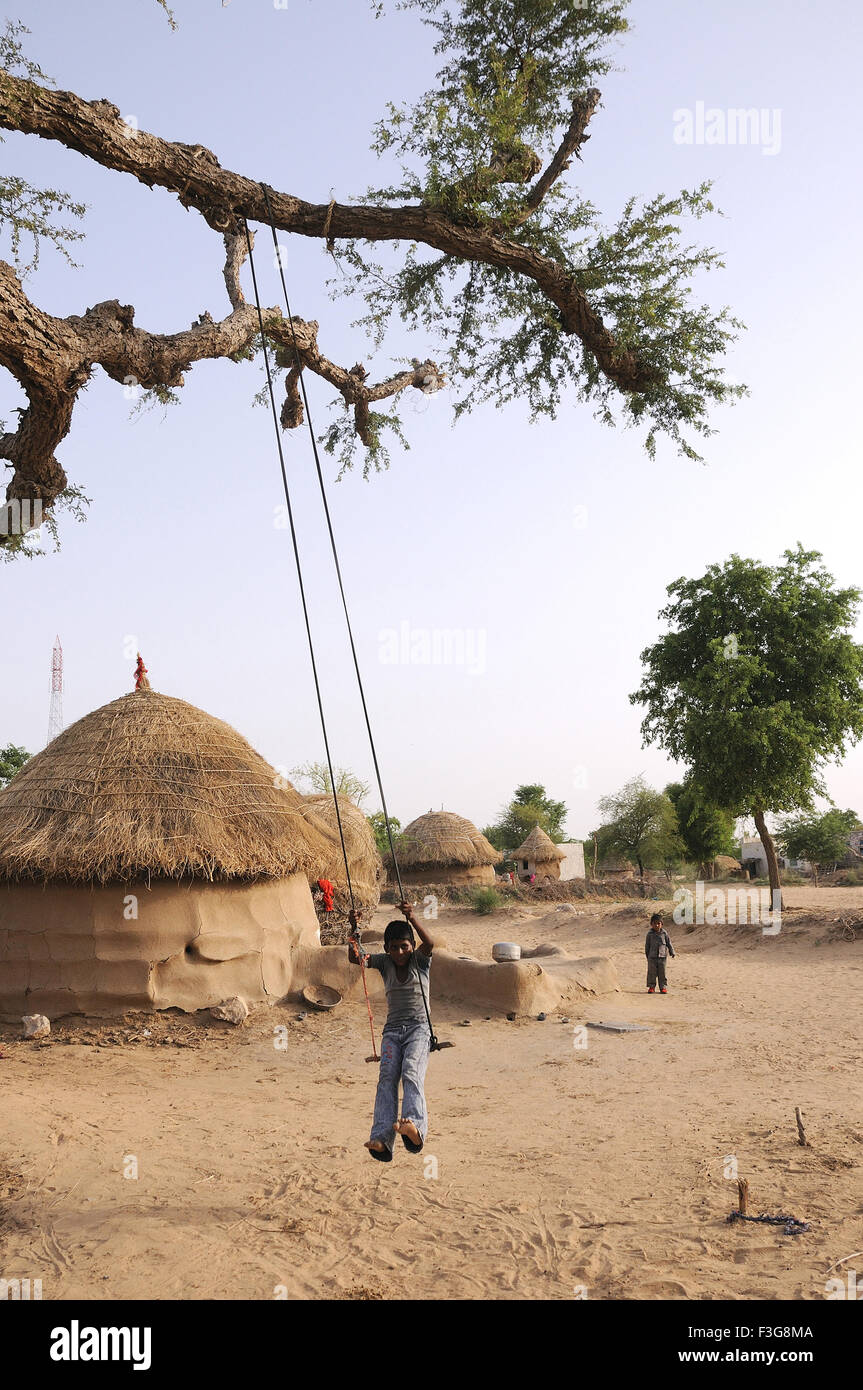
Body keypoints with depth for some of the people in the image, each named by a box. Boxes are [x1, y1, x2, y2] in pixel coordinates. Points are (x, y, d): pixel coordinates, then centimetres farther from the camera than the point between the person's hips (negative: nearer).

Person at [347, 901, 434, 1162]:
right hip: (392, 1030, 3)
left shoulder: (419, 960, 4)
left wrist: (412, 919, -32)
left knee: (411, 1072, -28)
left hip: (419, 1027, -3)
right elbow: (355, 958, -2)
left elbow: (430, 944, -18)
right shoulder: (385, 963, 11)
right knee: (387, 1077, -20)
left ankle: (415, 1127, -49)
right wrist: (354, 931, -19)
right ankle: (382, 1138, -36)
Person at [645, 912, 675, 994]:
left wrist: (672, 952, 8)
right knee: (652, 972, 1)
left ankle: (663, 987, 10)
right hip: (652, 956, 0)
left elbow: (669, 943, 10)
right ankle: (651, 986, 11)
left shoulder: (664, 933, 2)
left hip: (662, 956, 0)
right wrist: (647, 955, 10)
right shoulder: (650, 934, 1)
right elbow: (647, 945, 8)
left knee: (662, 972, 3)